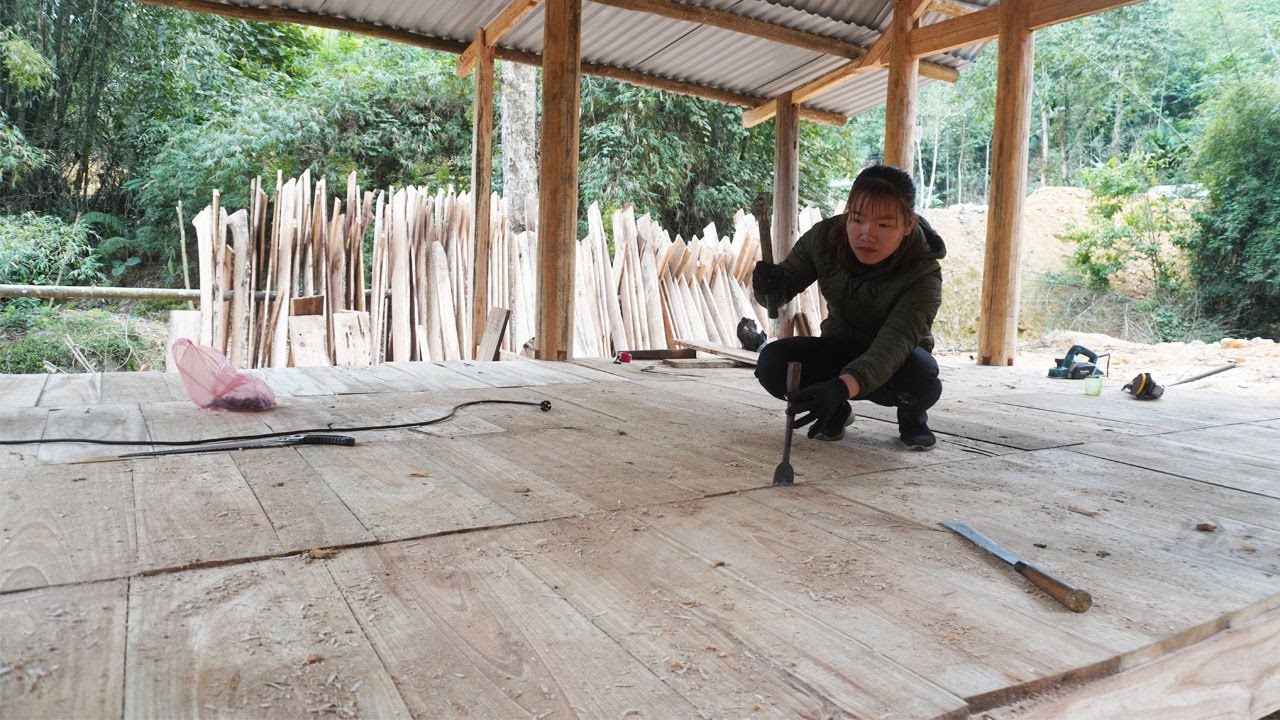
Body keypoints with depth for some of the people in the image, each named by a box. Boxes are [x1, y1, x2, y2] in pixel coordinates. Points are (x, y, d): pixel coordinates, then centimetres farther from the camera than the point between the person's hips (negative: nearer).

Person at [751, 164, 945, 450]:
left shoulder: (923, 272, -28)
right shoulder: (825, 237, -18)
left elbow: (895, 342, -42)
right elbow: (784, 288, -7)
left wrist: (841, 387, -61)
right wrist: (769, 287, -36)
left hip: (892, 363, -2)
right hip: (839, 349, 3)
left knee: (920, 376, -38)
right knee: (772, 362, -27)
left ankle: (912, 418, 2)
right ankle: (836, 414, 5)